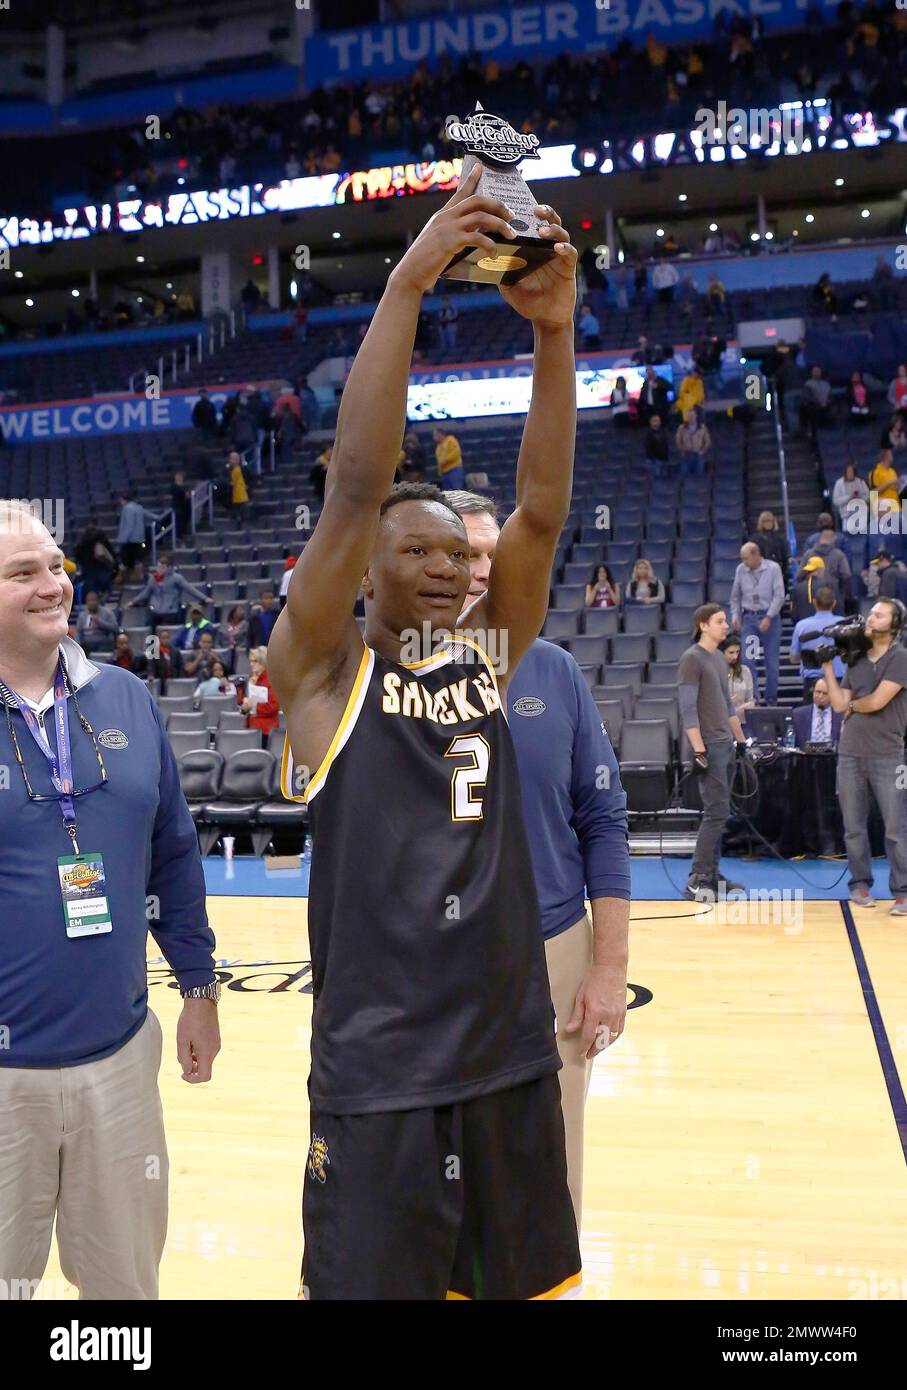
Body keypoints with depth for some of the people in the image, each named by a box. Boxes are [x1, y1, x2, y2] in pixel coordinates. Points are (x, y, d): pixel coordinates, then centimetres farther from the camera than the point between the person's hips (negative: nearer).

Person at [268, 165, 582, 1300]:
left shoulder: (484, 656, 6)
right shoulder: (320, 670, -6)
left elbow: (541, 513, -7)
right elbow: (355, 485, -18)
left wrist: (553, 331, -16)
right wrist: (407, 283, -21)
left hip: (513, 1059, 5)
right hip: (378, 1079, -5)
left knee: (526, 1286, 19)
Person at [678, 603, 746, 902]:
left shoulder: (719, 658, 16)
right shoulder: (692, 659, -10)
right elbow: (688, 710, -15)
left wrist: (741, 740, 20)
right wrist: (698, 751, -19)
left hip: (726, 745, 9)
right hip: (709, 747, -8)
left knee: (718, 814, 10)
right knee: (717, 813, -11)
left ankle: (711, 874, 15)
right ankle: (697, 880, -7)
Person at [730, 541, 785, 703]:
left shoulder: (773, 568, -7)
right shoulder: (740, 570, 1)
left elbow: (779, 596, -9)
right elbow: (735, 596, 12)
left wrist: (768, 617, -14)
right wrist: (735, 614, 1)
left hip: (769, 617, -2)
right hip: (748, 618, 2)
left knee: (771, 661, 4)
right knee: (747, 659, -7)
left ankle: (771, 699, 15)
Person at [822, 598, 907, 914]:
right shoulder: (856, 660, 12)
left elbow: (877, 701, -15)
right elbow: (839, 704, 7)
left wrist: (853, 704, 5)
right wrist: (827, 667, 6)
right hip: (849, 755, 5)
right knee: (854, 827, 9)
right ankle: (860, 884, 20)